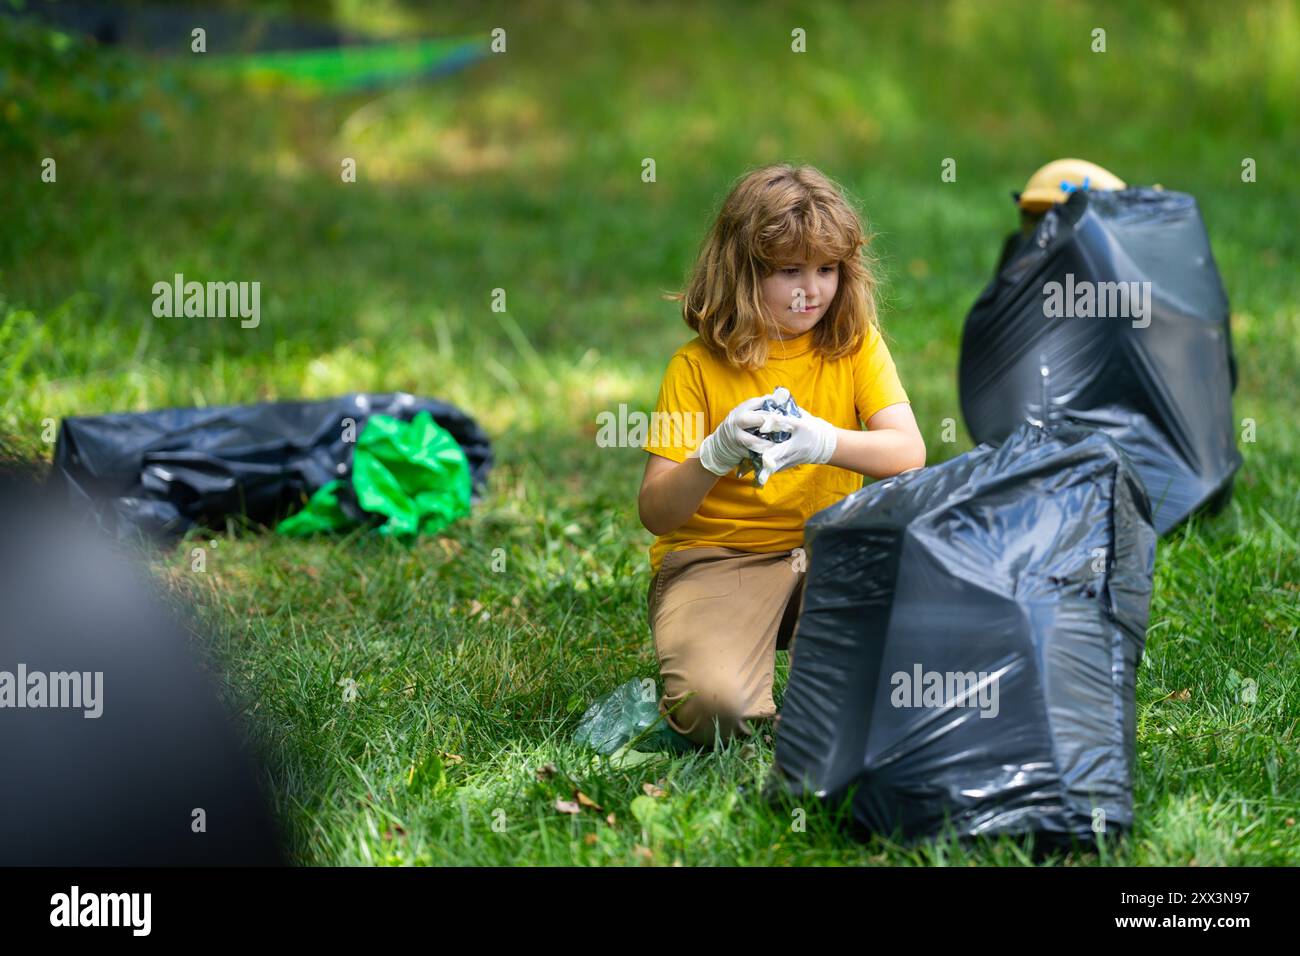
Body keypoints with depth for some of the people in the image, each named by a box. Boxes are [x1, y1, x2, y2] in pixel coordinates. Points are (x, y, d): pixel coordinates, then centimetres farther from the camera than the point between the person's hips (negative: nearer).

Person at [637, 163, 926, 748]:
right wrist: (714, 456, -30)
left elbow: (909, 454, -13)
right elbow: (654, 513, -10)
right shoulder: (698, 366, -7)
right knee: (716, 709, -32)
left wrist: (825, 443, -33)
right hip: (714, 560, -3)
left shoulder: (855, 345, 1)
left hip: (827, 551, 4)